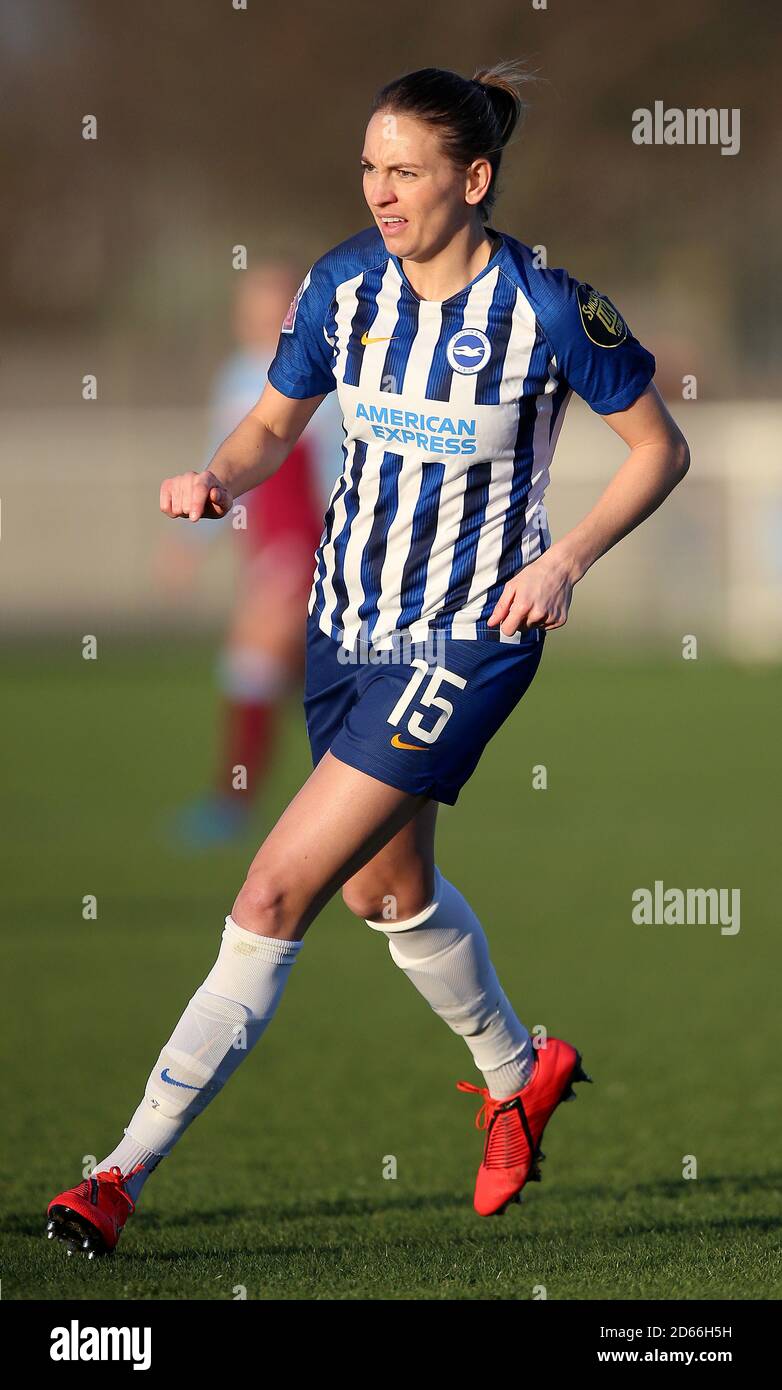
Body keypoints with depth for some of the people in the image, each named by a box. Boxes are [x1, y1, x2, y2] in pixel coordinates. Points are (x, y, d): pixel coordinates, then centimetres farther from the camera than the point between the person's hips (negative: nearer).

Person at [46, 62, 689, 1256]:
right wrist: (218, 477, -13)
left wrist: (566, 560, -17)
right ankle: (519, 1074, 51)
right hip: (349, 618, 7)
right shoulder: (343, 285, -5)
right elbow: (277, 421, 9)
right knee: (388, 888, 23)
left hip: (469, 640, -6)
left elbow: (660, 447, -5)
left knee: (277, 895, -14)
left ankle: (128, 1170, -12)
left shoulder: (550, 308, -18)